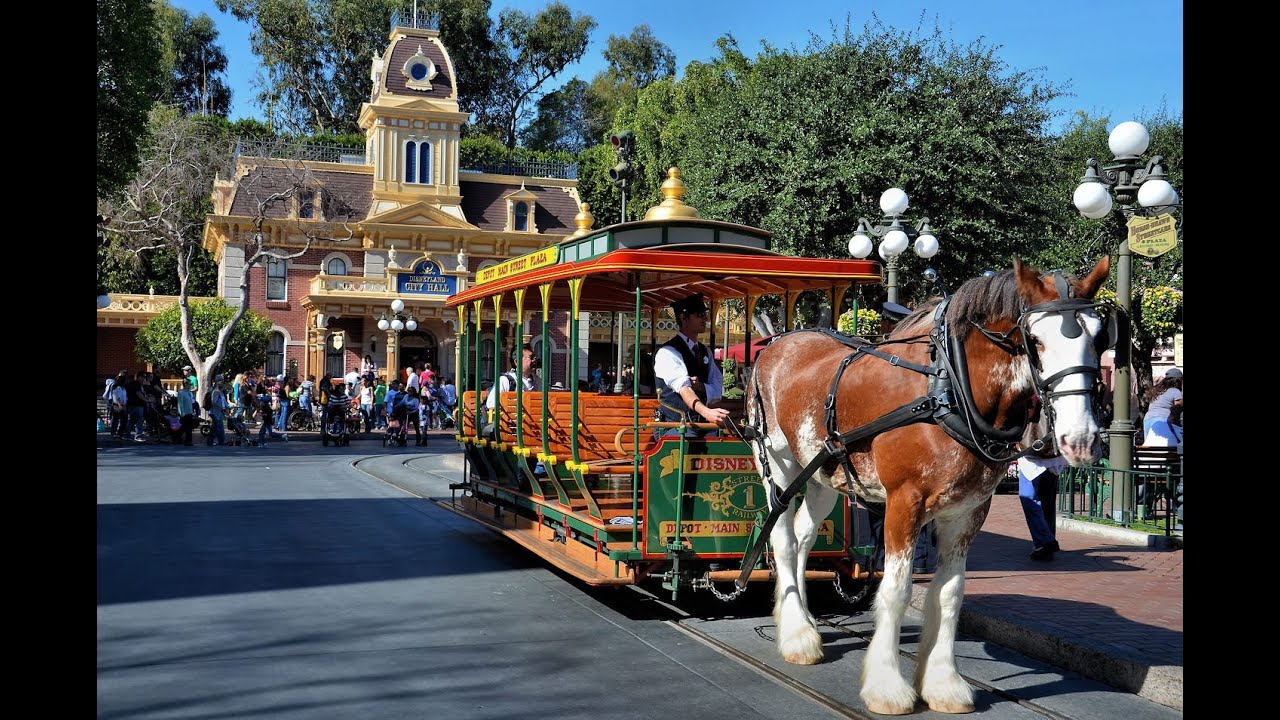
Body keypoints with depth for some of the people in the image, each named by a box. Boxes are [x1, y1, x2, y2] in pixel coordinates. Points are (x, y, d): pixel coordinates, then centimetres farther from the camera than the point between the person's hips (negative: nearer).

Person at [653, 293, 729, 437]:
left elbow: (718, 390, 12)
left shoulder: (705, 352, 17)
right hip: (676, 427, -6)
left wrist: (701, 387, -12)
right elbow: (683, 389, -24)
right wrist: (705, 411, -41)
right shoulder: (668, 352, -8)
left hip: (704, 427, 6)